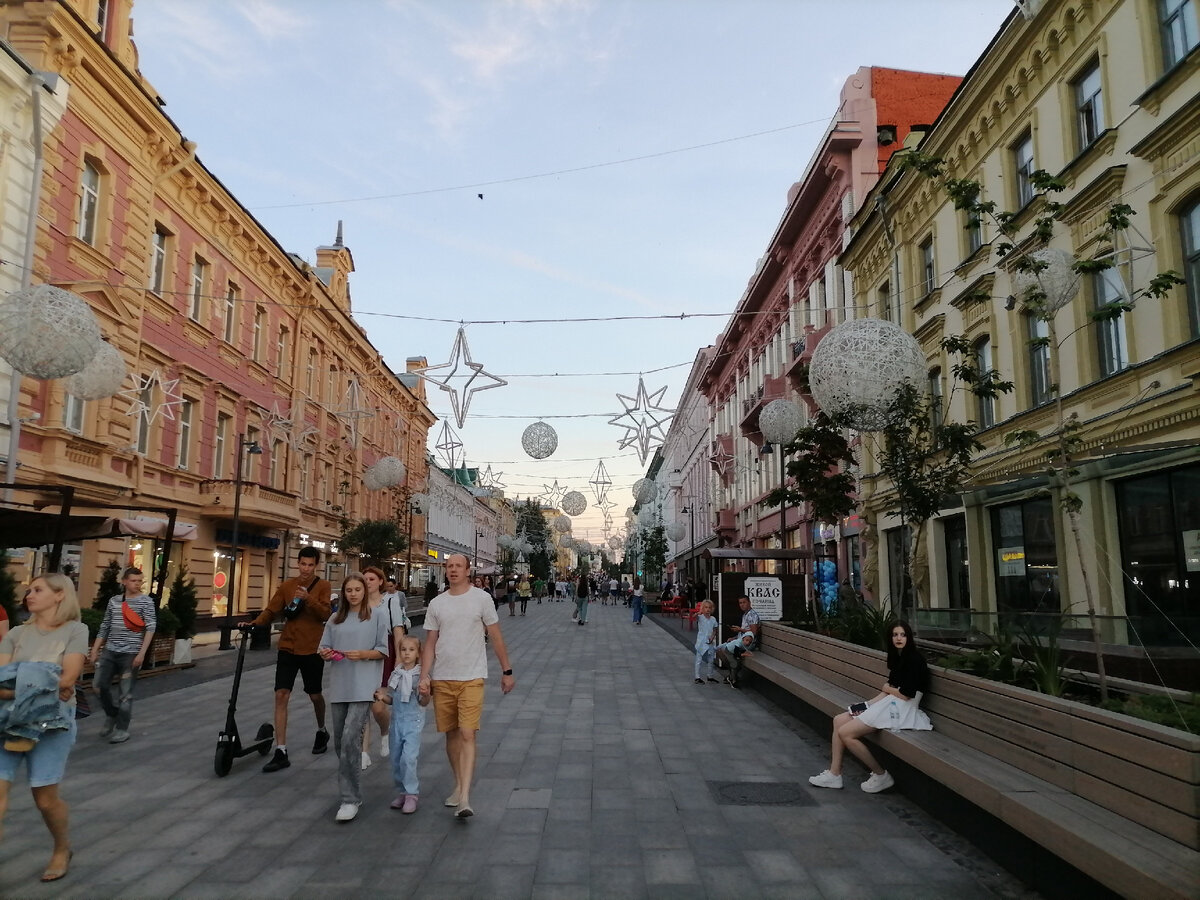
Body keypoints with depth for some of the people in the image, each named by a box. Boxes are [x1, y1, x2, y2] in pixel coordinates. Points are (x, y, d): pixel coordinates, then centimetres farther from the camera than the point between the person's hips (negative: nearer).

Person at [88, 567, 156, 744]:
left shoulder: (146, 600, -3)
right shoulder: (114, 600, 10)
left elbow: (151, 627, -10)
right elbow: (105, 627, 15)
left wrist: (142, 653, -17)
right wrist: (95, 649, 9)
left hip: (131, 653, -4)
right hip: (110, 651, 4)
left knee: (125, 693, 0)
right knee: (99, 684, 1)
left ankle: (122, 729, 11)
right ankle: (112, 714, 27)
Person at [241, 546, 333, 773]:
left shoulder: (322, 586, -4)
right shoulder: (287, 586, 5)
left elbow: (325, 613, -15)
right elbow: (272, 610, -1)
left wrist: (308, 599, -30)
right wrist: (254, 623, -19)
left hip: (312, 649, -2)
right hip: (288, 648, 2)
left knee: (315, 695, 12)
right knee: (281, 695, -7)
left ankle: (322, 732, 40)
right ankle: (281, 752, -3)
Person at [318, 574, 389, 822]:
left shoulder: (377, 616, 2)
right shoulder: (335, 619, 13)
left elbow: (383, 651, 0)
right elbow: (323, 648, 11)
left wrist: (362, 654, -17)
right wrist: (325, 653, -11)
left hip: (363, 687, -5)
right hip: (339, 686, 5)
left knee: (350, 739, -15)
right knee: (340, 742, 12)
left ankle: (351, 799, -7)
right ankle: (350, 786, 34)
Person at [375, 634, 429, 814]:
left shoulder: (421, 675, -8)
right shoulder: (396, 674, 6)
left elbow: (424, 703, -8)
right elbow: (392, 700, 14)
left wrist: (425, 694, -29)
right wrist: (382, 697, -5)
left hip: (414, 721, -5)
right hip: (397, 720, 5)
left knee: (408, 757, -15)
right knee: (396, 758, 9)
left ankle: (412, 794, -3)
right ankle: (402, 792, 24)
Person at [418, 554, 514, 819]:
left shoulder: (481, 598, -2)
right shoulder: (436, 604, 6)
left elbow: (496, 637, 3)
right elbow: (430, 644, 9)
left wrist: (507, 671, 4)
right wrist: (424, 676, -1)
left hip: (472, 678, -3)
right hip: (442, 679, 4)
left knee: (467, 735, -11)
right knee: (451, 734, 13)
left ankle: (465, 798, -13)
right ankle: (459, 786, 30)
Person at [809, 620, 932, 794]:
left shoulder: (914, 659, -12)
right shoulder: (897, 657, 16)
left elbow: (906, 694, -17)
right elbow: (888, 690, 13)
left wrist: (887, 688, 3)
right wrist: (869, 705, -2)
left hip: (901, 709, -10)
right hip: (889, 704, 10)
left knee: (845, 732, -17)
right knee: (838, 720, 1)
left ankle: (881, 775, -3)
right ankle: (834, 773, 2)